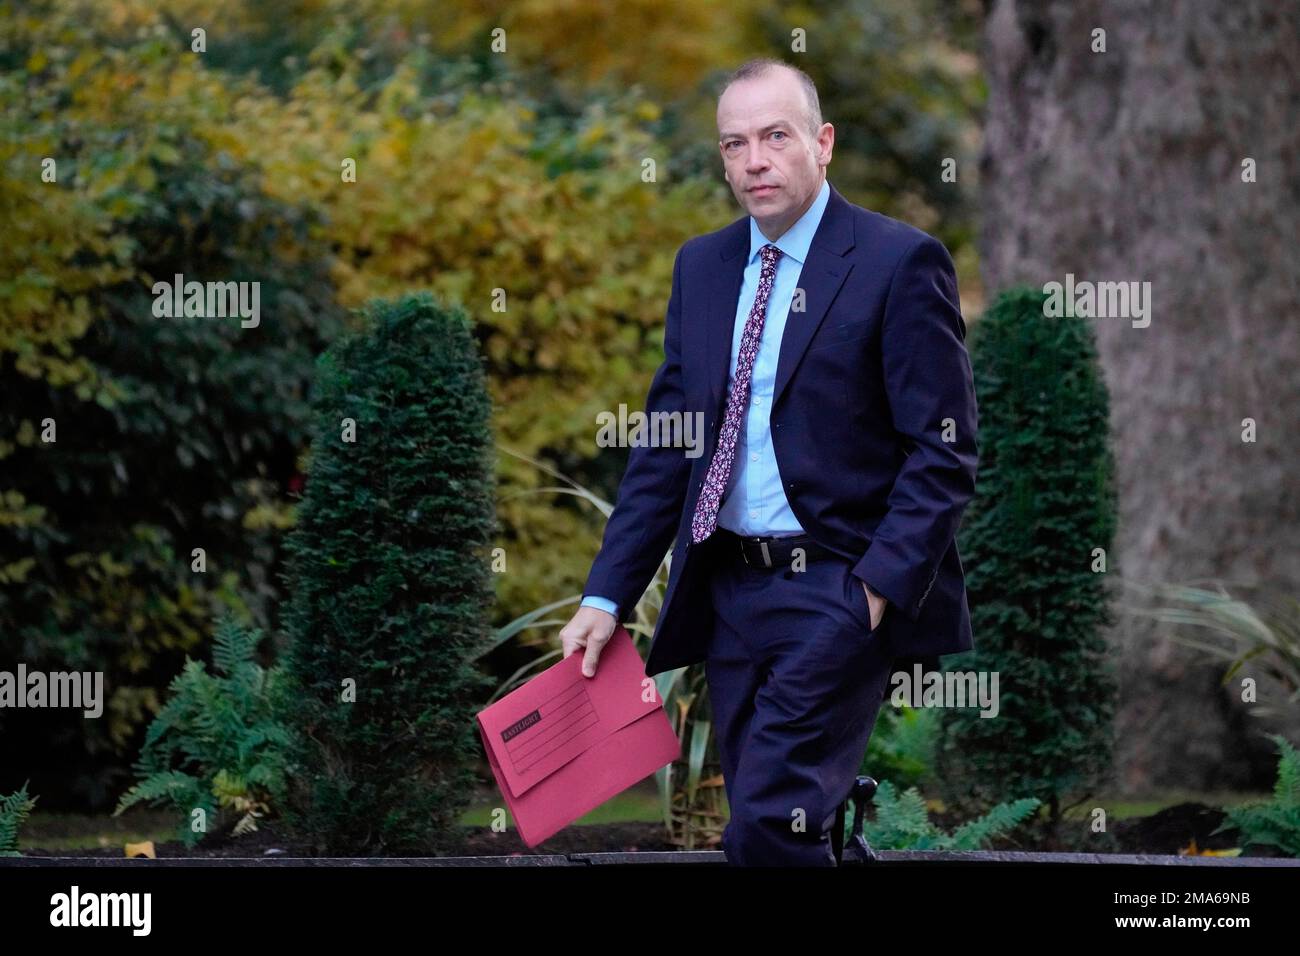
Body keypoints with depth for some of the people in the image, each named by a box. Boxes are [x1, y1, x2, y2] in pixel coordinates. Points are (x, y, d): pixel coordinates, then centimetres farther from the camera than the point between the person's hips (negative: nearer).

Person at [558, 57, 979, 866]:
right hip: (730, 589, 6)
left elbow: (945, 449, -9)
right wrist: (608, 596, 7)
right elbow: (667, 441, 14)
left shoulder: (900, 262, -7)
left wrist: (882, 586, -18)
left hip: (841, 591, -6)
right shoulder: (702, 266, 12)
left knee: (768, 823, -17)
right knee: (765, 823, 8)